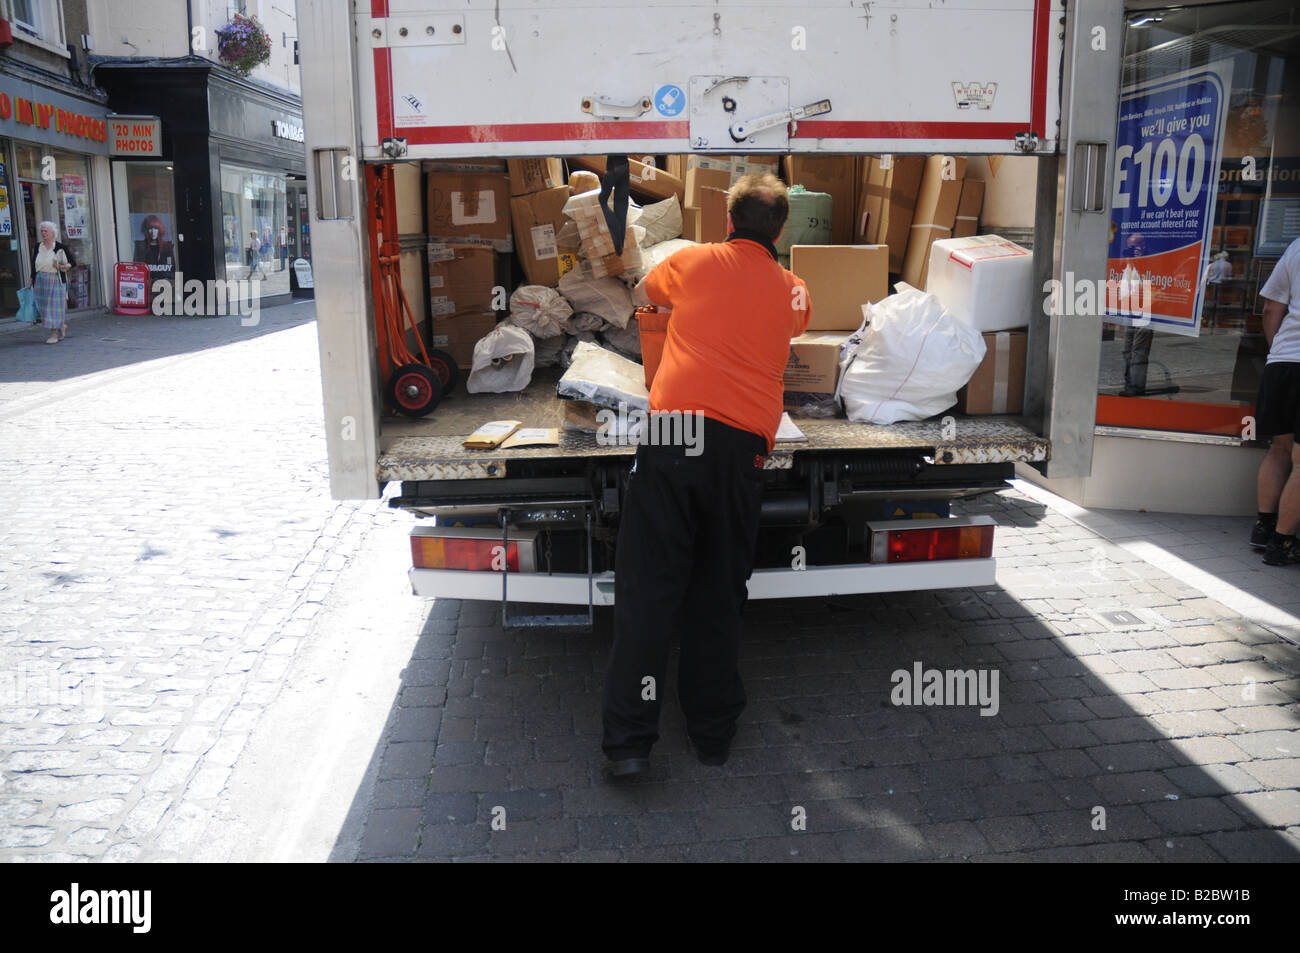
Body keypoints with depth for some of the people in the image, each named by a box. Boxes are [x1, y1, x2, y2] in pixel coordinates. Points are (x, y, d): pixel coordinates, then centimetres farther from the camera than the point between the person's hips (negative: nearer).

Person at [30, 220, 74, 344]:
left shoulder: (60, 247, -3)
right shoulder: (37, 247, 10)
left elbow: (73, 262, 0)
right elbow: (33, 264, 15)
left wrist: (64, 267, -19)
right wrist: (32, 280, 12)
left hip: (55, 281, -5)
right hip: (40, 281, 5)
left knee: (54, 307, -5)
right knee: (44, 306, 7)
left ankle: (54, 334, -2)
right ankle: (62, 327, 25)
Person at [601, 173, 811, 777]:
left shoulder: (694, 262, 11)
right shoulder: (794, 292, 15)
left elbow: (642, 295, 31)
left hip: (675, 432, -2)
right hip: (746, 445, 2)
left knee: (647, 586, 1)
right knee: (719, 592, 12)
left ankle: (629, 739, 0)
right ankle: (713, 733, 21)